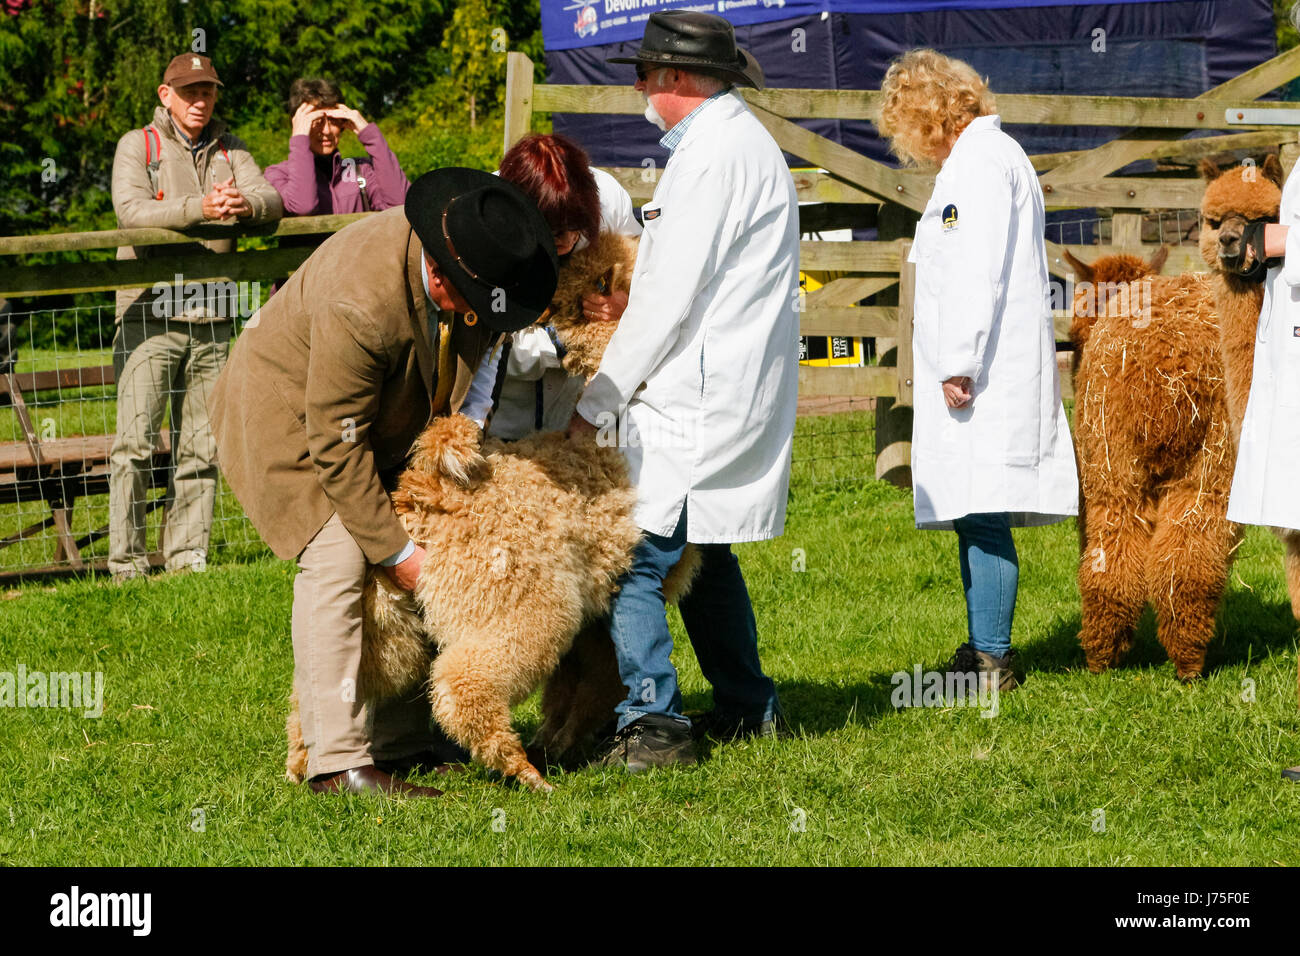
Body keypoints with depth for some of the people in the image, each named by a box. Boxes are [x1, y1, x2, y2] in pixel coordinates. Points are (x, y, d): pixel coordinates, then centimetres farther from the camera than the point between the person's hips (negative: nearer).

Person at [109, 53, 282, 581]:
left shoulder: (229, 149, 15)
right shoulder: (138, 146, 3)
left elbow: (272, 197, 0)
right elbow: (130, 210, -14)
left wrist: (246, 204, -24)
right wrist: (198, 208, -28)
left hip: (212, 317, 4)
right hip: (149, 313, -4)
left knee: (201, 447, 6)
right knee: (135, 442, -10)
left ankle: (187, 554, 11)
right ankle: (126, 560, -8)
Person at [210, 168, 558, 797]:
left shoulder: (478, 272, -19)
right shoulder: (359, 302, -40)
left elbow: (480, 345, 8)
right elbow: (336, 445, -30)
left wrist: (467, 418, -8)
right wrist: (396, 550, -24)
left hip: (386, 412, 8)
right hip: (289, 407, -8)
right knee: (337, 559, -20)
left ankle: (405, 744, 9)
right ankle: (339, 763, -20)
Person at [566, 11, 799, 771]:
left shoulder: (713, 154, -15)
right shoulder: (745, 141, 18)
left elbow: (670, 299, -18)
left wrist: (596, 404, -12)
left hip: (695, 406, -11)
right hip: (738, 395, 11)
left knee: (631, 560, -12)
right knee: (702, 553, 19)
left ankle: (650, 723, -15)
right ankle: (748, 710, 25)